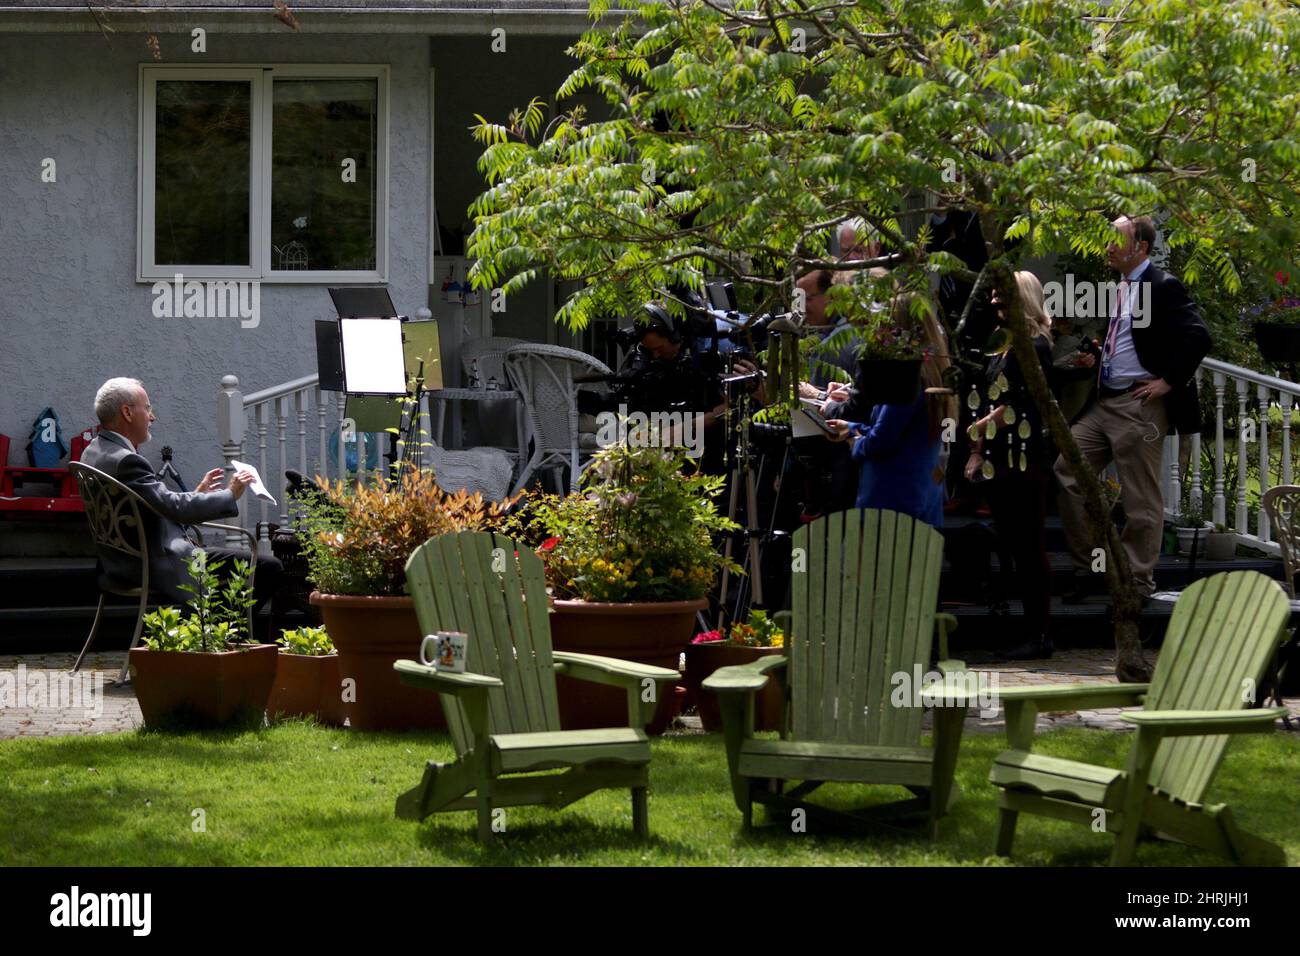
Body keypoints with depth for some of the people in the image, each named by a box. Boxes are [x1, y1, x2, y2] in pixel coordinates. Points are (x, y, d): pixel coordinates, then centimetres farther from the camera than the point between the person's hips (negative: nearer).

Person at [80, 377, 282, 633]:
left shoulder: (94, 453, 10)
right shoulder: (125, 461, -23)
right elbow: (175, 507, -26)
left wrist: (196, 494, 17)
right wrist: (230, 494, -13)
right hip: (161, 568, -11)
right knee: (268, 569, -10)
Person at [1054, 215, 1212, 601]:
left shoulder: (1162, 287, -10)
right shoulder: (1117, 288, 16)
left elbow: (1197, 337, -18)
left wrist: (1168, 381, -17)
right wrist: (1093, 358, 12)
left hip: (1139, 406, -9)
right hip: (1103, 402, 9)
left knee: (1141, 500, -2)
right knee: (1064, 472, 3)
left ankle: (1138, 583, 7)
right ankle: (1086, 566, 12)